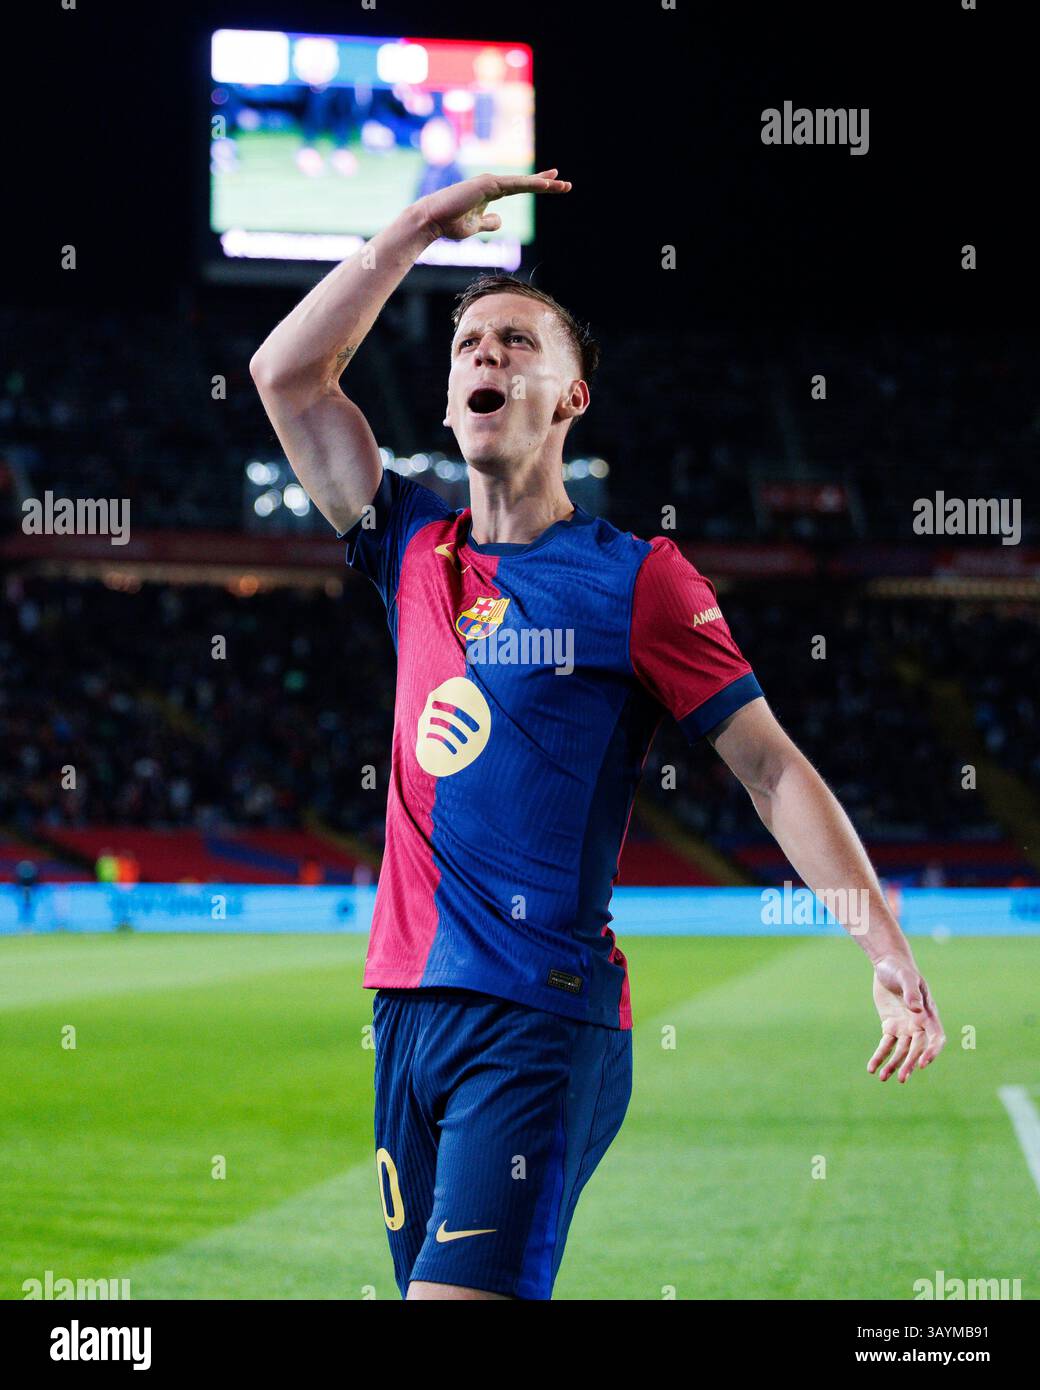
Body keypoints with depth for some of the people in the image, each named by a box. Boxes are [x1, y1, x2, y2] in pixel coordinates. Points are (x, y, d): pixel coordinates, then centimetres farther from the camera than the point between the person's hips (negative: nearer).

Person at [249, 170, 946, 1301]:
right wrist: (418, 229, 9)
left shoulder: (635, 578, -1)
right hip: (408, 1001, 6)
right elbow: (287, 374, 11)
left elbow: (773, 770, -3)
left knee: (462, 1290, -20)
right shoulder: (416, 551, 14)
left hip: (543, 1021, -6)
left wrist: (888, 952, -11)